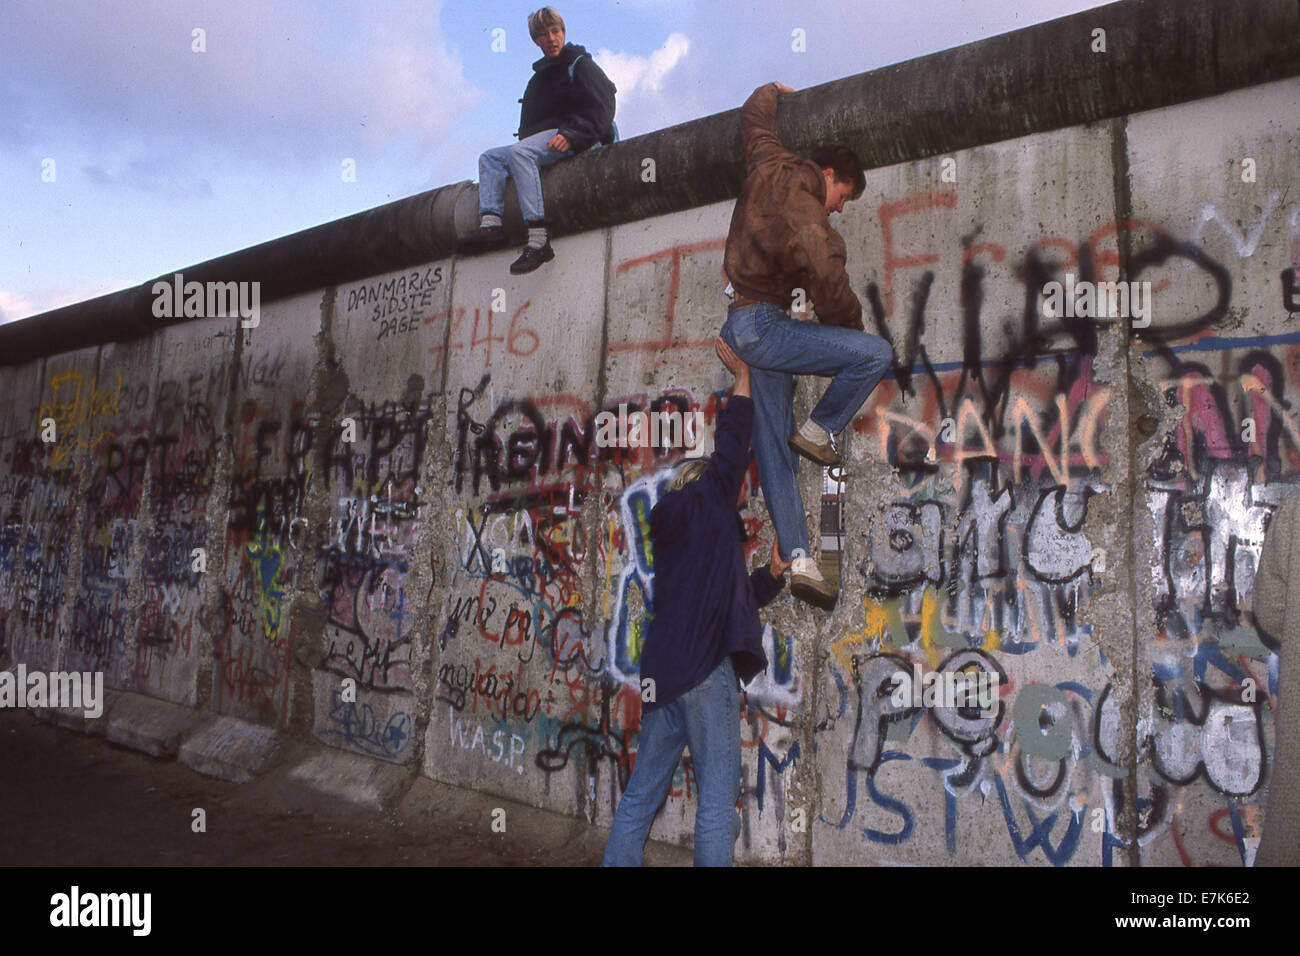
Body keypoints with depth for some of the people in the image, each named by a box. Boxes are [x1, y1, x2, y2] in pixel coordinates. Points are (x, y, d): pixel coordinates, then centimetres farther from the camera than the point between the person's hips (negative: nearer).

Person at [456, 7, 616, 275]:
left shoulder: (581, 64, 4)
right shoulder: (538, 78, 25)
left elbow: (601, 108, -10)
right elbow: (529, 124, 26)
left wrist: (571, 134, -23)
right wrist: (527, 136, 3)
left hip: (578, 139, -9)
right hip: (542, 140, 9)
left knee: (520, 152, -33)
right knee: (489, 158, -1)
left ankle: (538, 240, -46)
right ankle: (490, 223, -25)